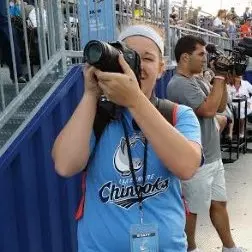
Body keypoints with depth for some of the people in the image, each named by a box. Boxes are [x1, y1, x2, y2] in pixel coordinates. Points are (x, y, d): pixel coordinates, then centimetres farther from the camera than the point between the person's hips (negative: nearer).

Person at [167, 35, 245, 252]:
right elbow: (209, 110, -26)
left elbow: (220, 107, 14)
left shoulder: (195, 82, 12)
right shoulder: (179, 84, -19)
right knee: (192, 209, 9)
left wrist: (223, 78, 2)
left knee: (219, 203, 20)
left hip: (213, 157, 10)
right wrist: (219, 76, -18)